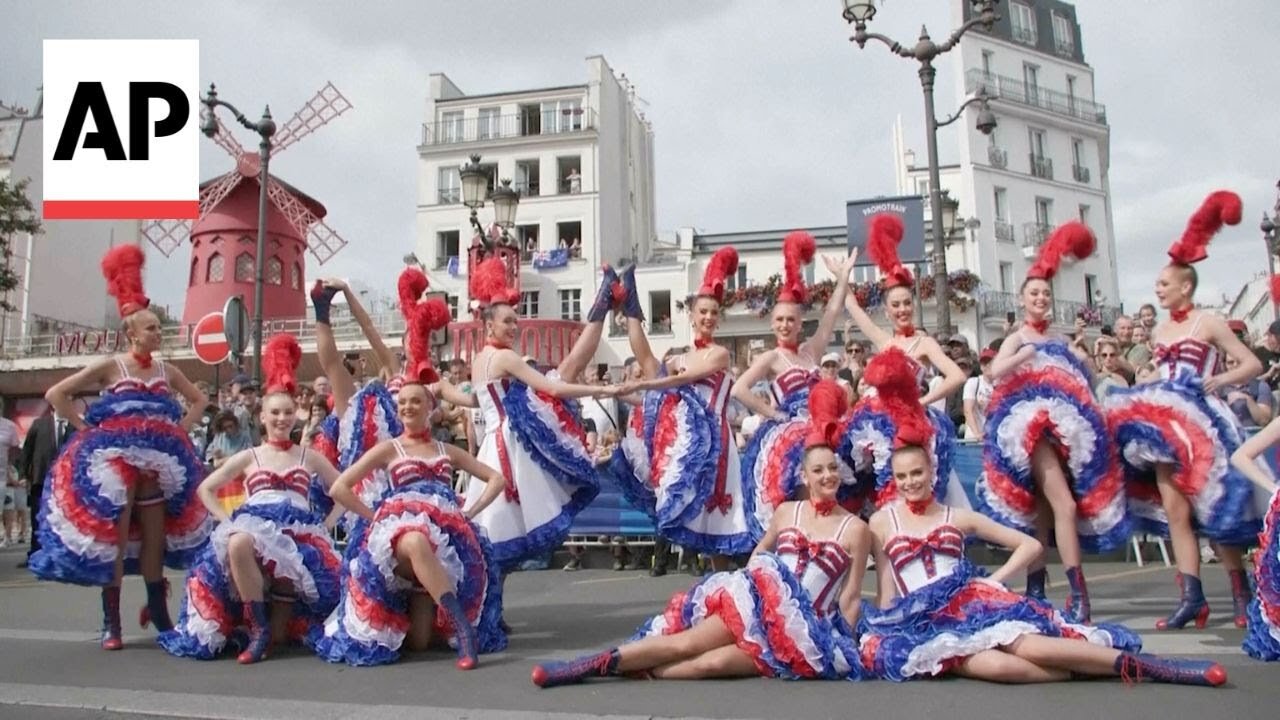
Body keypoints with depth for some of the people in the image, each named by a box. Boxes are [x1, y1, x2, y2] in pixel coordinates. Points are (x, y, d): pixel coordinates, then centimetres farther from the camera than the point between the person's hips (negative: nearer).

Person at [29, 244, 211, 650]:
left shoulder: (166, 371, 8)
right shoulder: (110, 367, -3)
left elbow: (198, 400, 22)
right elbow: (56, 395, -3)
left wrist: (180, 431, 8)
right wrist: (87, 430, -6)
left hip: (157, 461, 4)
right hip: (114, 459, -4)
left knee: (156, 536, 9)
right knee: (112, 537, -1)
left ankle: (159, 614, 19)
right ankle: (111, 623, 5)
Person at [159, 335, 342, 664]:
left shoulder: (310, 458, 18)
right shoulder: (248, 457, 18)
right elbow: (206, 489, 20)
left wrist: (323, 523, 5)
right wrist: (227, 521, 5)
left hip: (297, 532, 0)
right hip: (253, 525, 0)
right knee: (238, 543, -39)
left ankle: (276, 629, -5)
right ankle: (258, 628, -29)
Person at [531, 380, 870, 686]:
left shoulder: (855, 528, 1)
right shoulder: (787, 511, 9)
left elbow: (851, 598, 2)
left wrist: (839, 647, -5)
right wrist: (744, 585, 15)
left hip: (798, 631, -3)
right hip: (756, 604, 3)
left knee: (712, 663, -28)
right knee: (686, 643, -19)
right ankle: (599, 662, -15)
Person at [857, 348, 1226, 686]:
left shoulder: (957, 516, 13)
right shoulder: (881, 522, 9)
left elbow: (1031, 544, 15)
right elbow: (885, 593, 12)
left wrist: (994, 580, 3)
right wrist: (887, 625, -4)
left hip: (971, 604, 2)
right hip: (923, 623, -2)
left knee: (1028, 645, -31)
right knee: (998, 664, -33)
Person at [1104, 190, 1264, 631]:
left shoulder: (1208, 323, -2)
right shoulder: (1159, 332, 15)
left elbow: (1253, 364, -4)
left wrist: (1221, 379, -18)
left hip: (1201, 421, -5)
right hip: (1164, 422, 6)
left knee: (1211, 506, -2)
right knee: (1173, 508, -4)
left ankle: (1241, 589, 15)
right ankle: (1191, 596, -3)